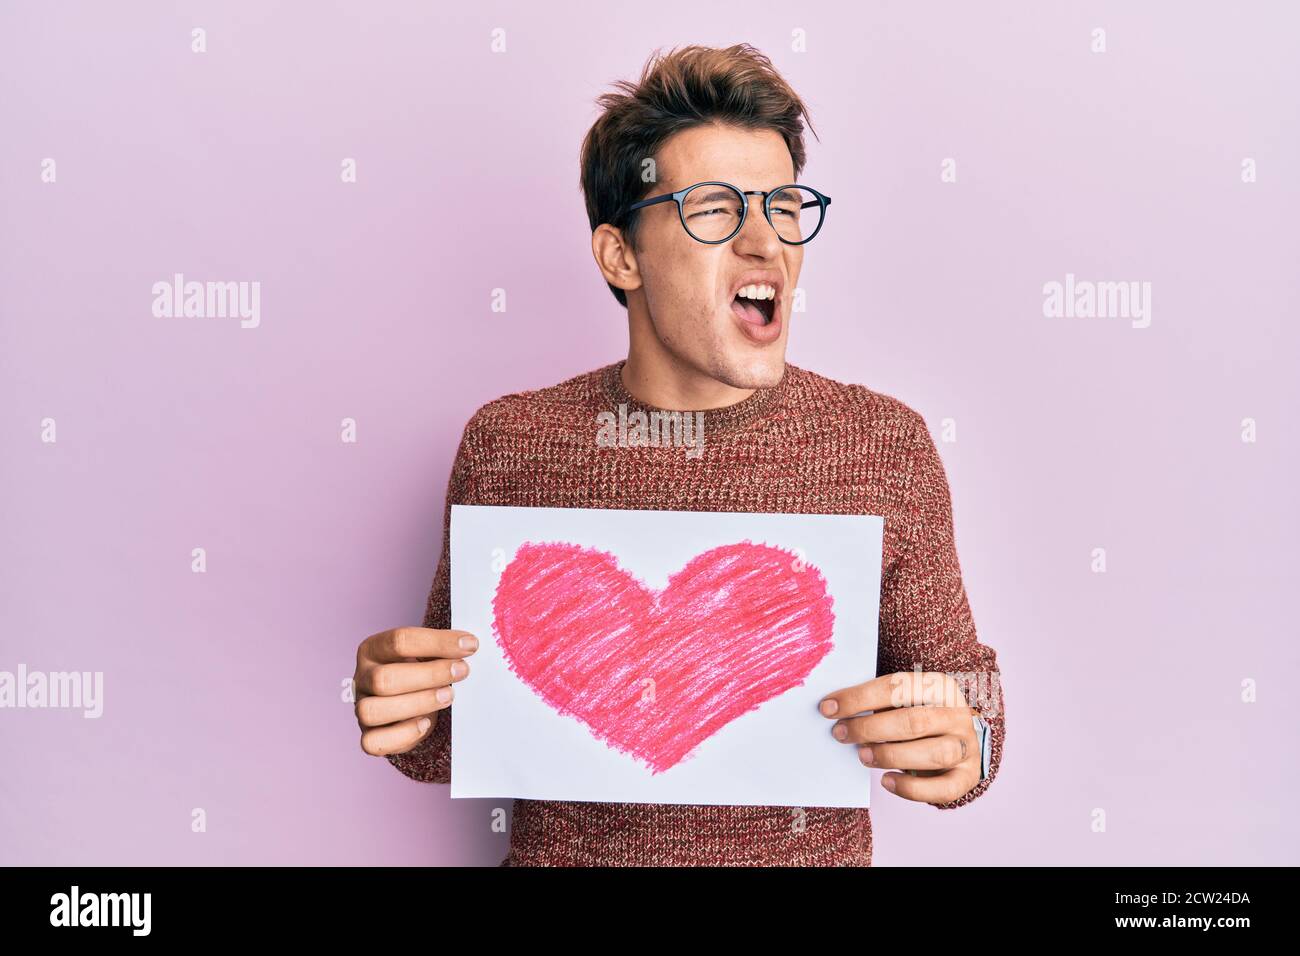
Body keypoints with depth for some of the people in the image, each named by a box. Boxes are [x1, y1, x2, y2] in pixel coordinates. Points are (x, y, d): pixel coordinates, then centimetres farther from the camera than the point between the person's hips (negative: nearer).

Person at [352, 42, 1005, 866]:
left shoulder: (887, 445, -7)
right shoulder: (505, 444, -6)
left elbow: (963, 675, 1)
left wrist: (963, 745, -18)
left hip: (814, 850, 2)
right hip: (559, 852, -1)